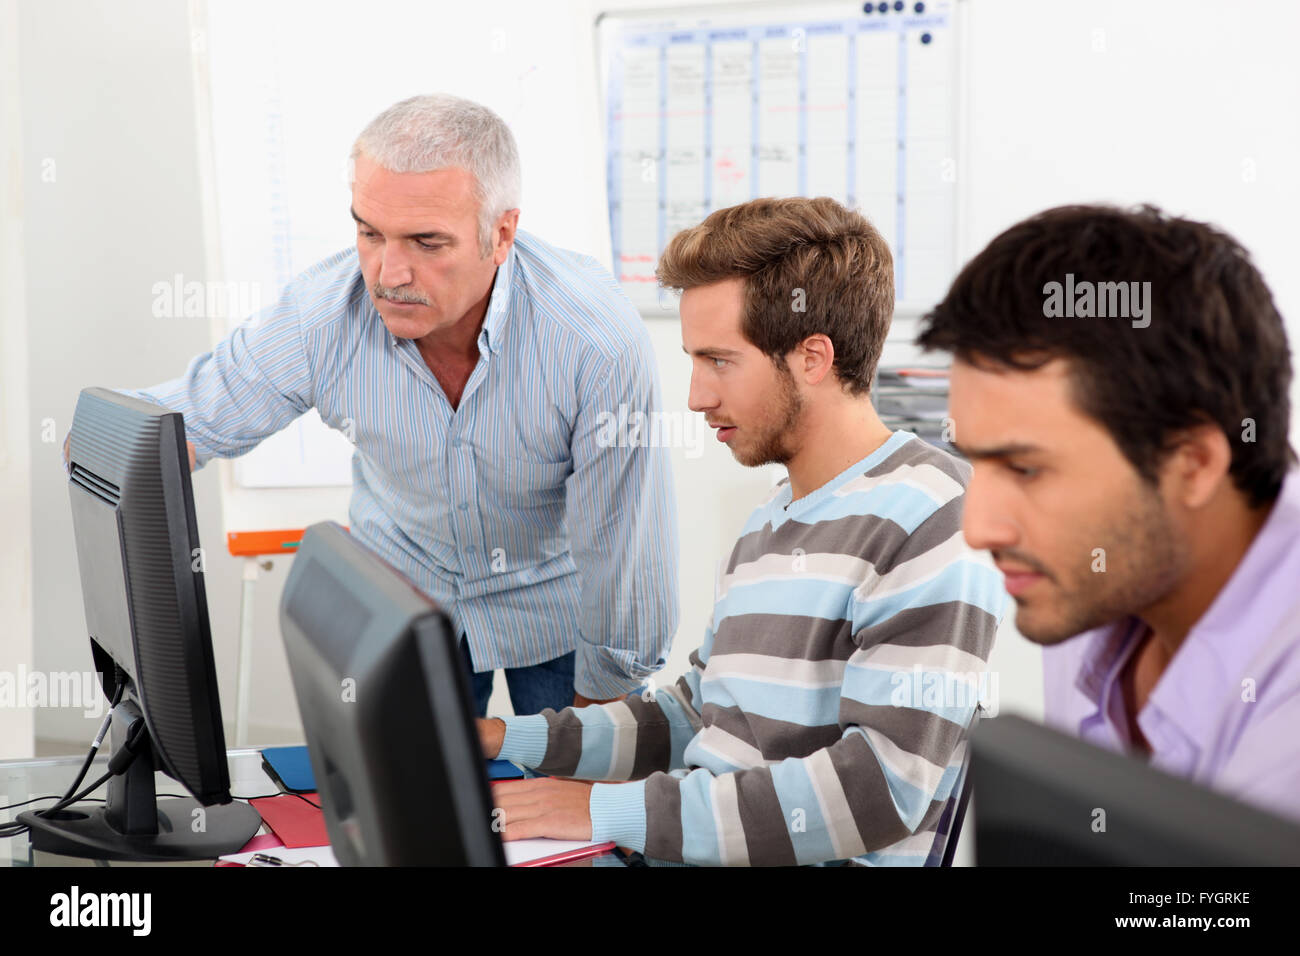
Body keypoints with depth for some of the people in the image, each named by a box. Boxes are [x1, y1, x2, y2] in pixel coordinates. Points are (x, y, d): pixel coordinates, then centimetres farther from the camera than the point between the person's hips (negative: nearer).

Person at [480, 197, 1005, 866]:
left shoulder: (931, 517, -13)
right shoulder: (766, 527, 18)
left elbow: (883, 791, -20)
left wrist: (611, 811, -18)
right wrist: (511, 739, 12)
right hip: (683, 855, 8)